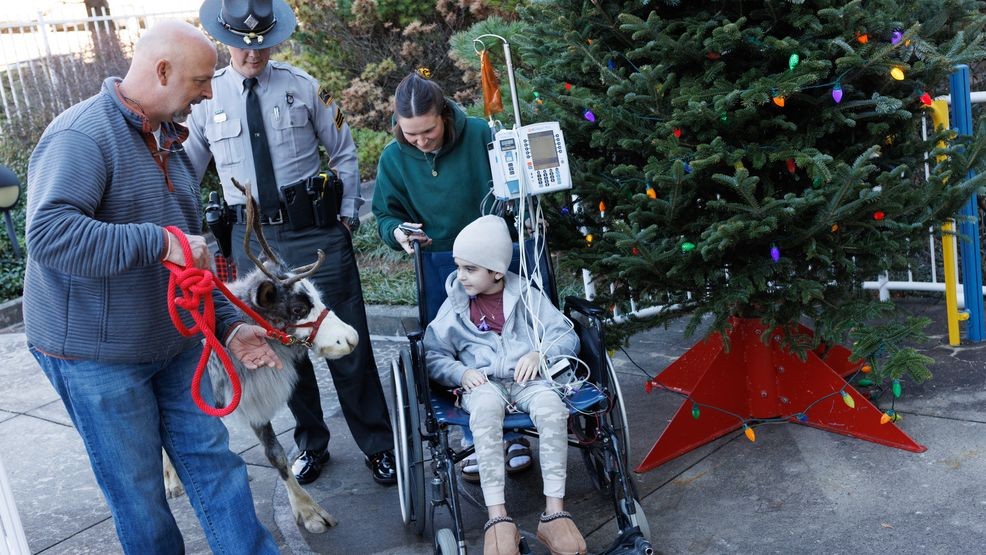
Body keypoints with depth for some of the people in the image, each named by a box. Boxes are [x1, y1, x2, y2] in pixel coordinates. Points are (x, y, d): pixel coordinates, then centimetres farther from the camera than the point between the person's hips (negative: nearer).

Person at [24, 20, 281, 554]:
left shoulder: (167, 140, 10)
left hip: (174, 345, 8)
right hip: (98, 358, -8)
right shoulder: (81, 136, -19)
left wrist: (227, 324, 10)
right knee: (139, 495, 7)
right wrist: (158, 242, -33)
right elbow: (48, 233, -34)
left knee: (214, 463, 11)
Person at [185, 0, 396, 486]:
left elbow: (344, 154, 8)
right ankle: (311, 443, 31)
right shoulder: (206, 97, 3)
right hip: (252, 238, 2)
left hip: (316, 229, -1)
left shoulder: (302, 86, 1)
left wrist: (349, 214, 2)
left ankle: (378, 446, 17)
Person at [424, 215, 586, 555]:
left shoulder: (527, 296, 10)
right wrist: (461, 373, -9)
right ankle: (497, 518, -42)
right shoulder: (455, 305, 12)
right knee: (486, 408, -38)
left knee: (552, 406, -35)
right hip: (482, 384, 0)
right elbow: (434, 355, 11)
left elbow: (568, 336, 6)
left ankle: (554, 512, -33)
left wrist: (540, 353, -14)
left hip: (527, 380, 1)